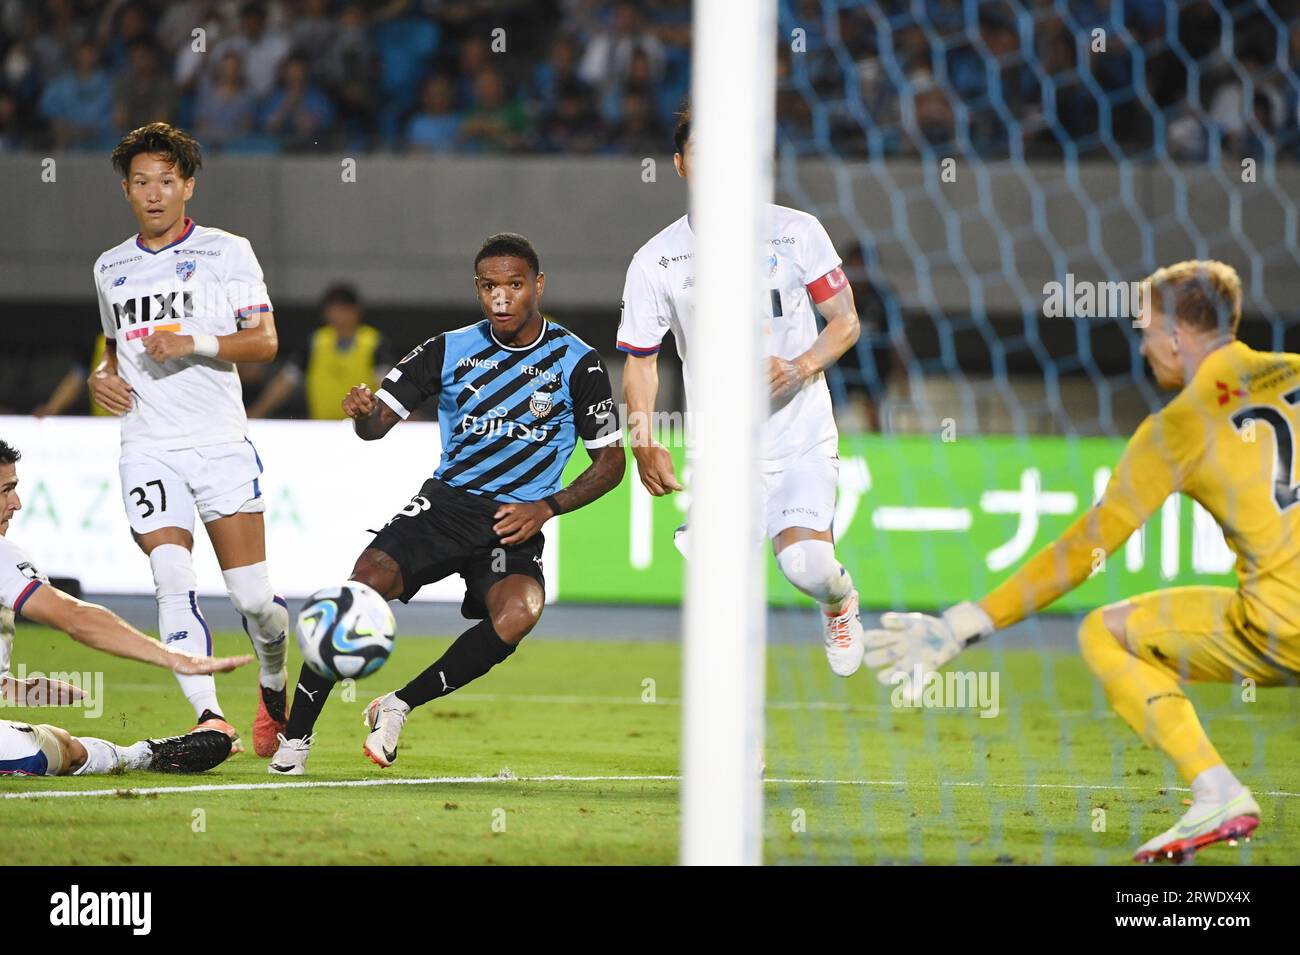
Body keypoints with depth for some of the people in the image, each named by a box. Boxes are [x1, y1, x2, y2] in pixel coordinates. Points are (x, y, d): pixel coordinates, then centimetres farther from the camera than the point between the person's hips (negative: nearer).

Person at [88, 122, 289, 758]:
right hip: (148, 448, 3)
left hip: (220, 439, -3)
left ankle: (274, 683, 24)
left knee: (252, 594, -6)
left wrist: (194, 343, -17)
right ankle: (209, 717, -21)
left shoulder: (227, 252, 3)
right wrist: (102, 376, 9)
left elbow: (264, 341, -3)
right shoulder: (111, 269, 17)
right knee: (173, 581, -17)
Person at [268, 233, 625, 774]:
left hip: (517, 523, -1)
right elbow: (378, 424, 5)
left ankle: (399, 707, -15)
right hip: (445, 504, 1)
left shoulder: (576, 363, -1)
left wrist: (546, 508, -9)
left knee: (518, 612, -33)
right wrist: (363, 412, -21)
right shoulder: (449, 351, 4)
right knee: (365, 585, -25)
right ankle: (295, 736, -14)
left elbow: (610, 461, 5)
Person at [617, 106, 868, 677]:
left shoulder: (796, 232, 0)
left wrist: (801, 368, -14)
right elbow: (640, 362, 9)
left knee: (806, 564, -19)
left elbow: (846, 321, 5)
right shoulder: (655, 261, 1)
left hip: (803, 439, -1)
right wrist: (643, 445, -6)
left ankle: (840, 602, 17)